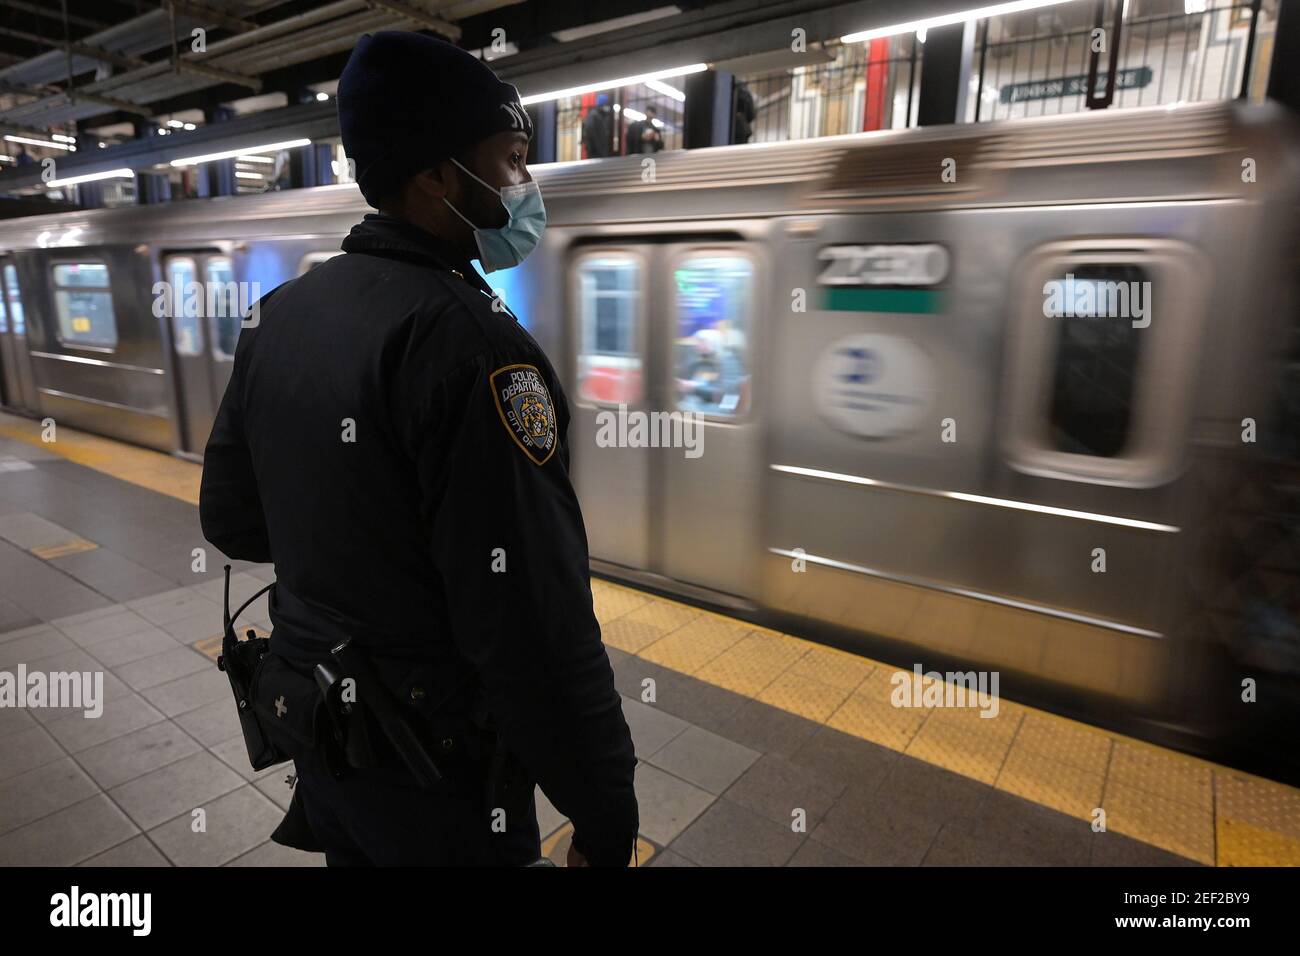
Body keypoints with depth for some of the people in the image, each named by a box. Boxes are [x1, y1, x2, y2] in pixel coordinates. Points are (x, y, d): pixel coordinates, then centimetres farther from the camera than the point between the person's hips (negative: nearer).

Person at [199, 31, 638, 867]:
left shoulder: (281, 313, -1)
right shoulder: (469, 341, -27)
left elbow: (232, 518, 8)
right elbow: (538, 627, -30)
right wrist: (606, 811, -18)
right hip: (435, 770, -7)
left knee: (355, 848, 29)